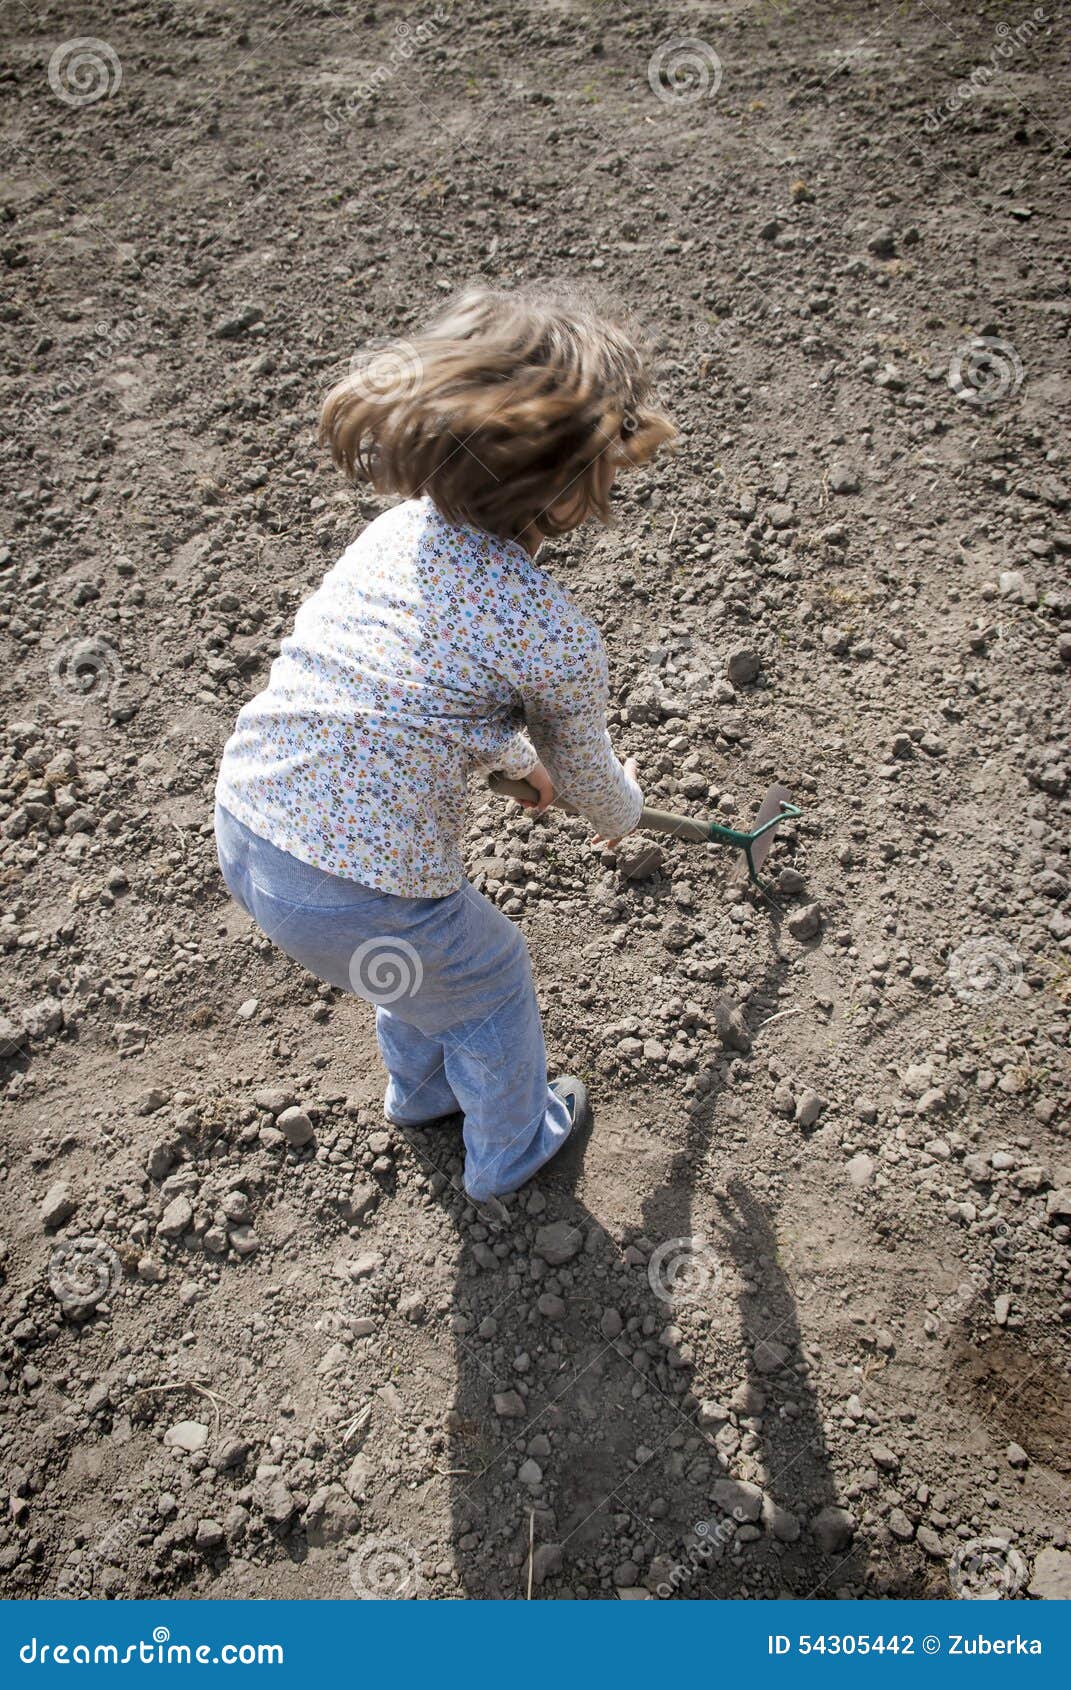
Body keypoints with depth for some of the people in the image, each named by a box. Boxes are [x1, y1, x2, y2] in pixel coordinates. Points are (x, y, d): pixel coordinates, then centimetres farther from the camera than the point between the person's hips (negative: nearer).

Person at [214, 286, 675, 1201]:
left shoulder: (401, 527, 3)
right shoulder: (557, 636, -17)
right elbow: (582, 765, 4)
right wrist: (621, 809, 28)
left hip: (242, 825, 7)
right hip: (357, 897, -7)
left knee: (418, 957, 34)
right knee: (488, 982, 24)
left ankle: (422, 1091, 63)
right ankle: (509, 1149, 52)